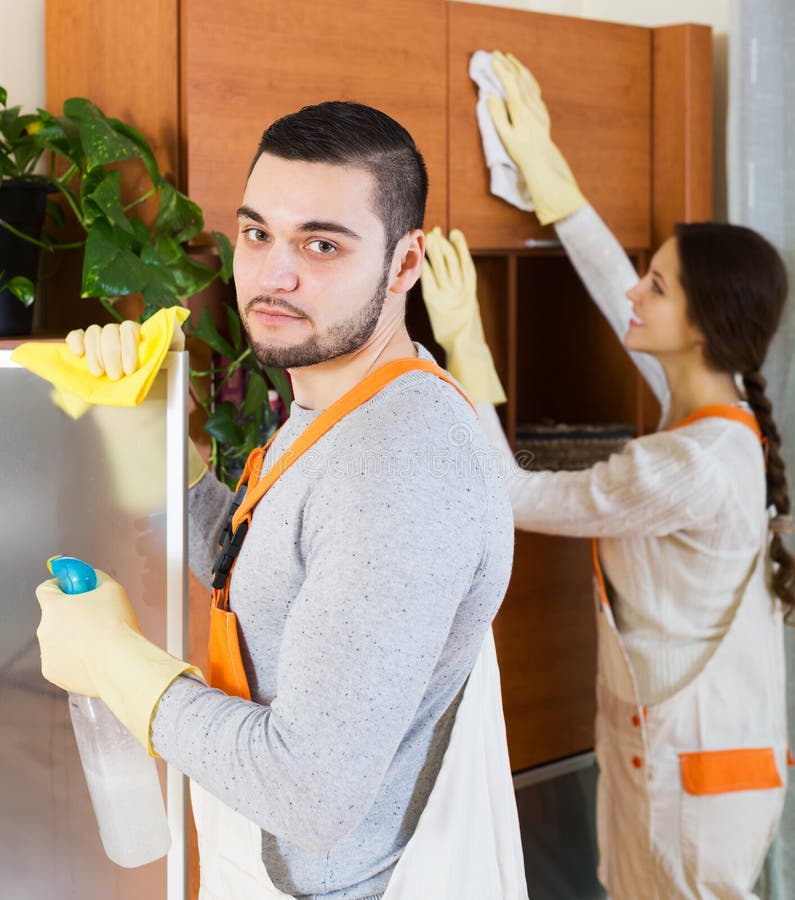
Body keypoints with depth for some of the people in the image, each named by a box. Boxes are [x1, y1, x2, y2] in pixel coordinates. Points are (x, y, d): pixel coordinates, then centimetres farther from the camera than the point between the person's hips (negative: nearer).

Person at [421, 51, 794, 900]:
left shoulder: (691, 465, -28)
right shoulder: (717, 408, -2)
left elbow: (511, 496, -20)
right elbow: (613, 292, 7)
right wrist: (542, 160, 8)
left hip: (694, 764, -9)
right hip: (677, 739, 9)